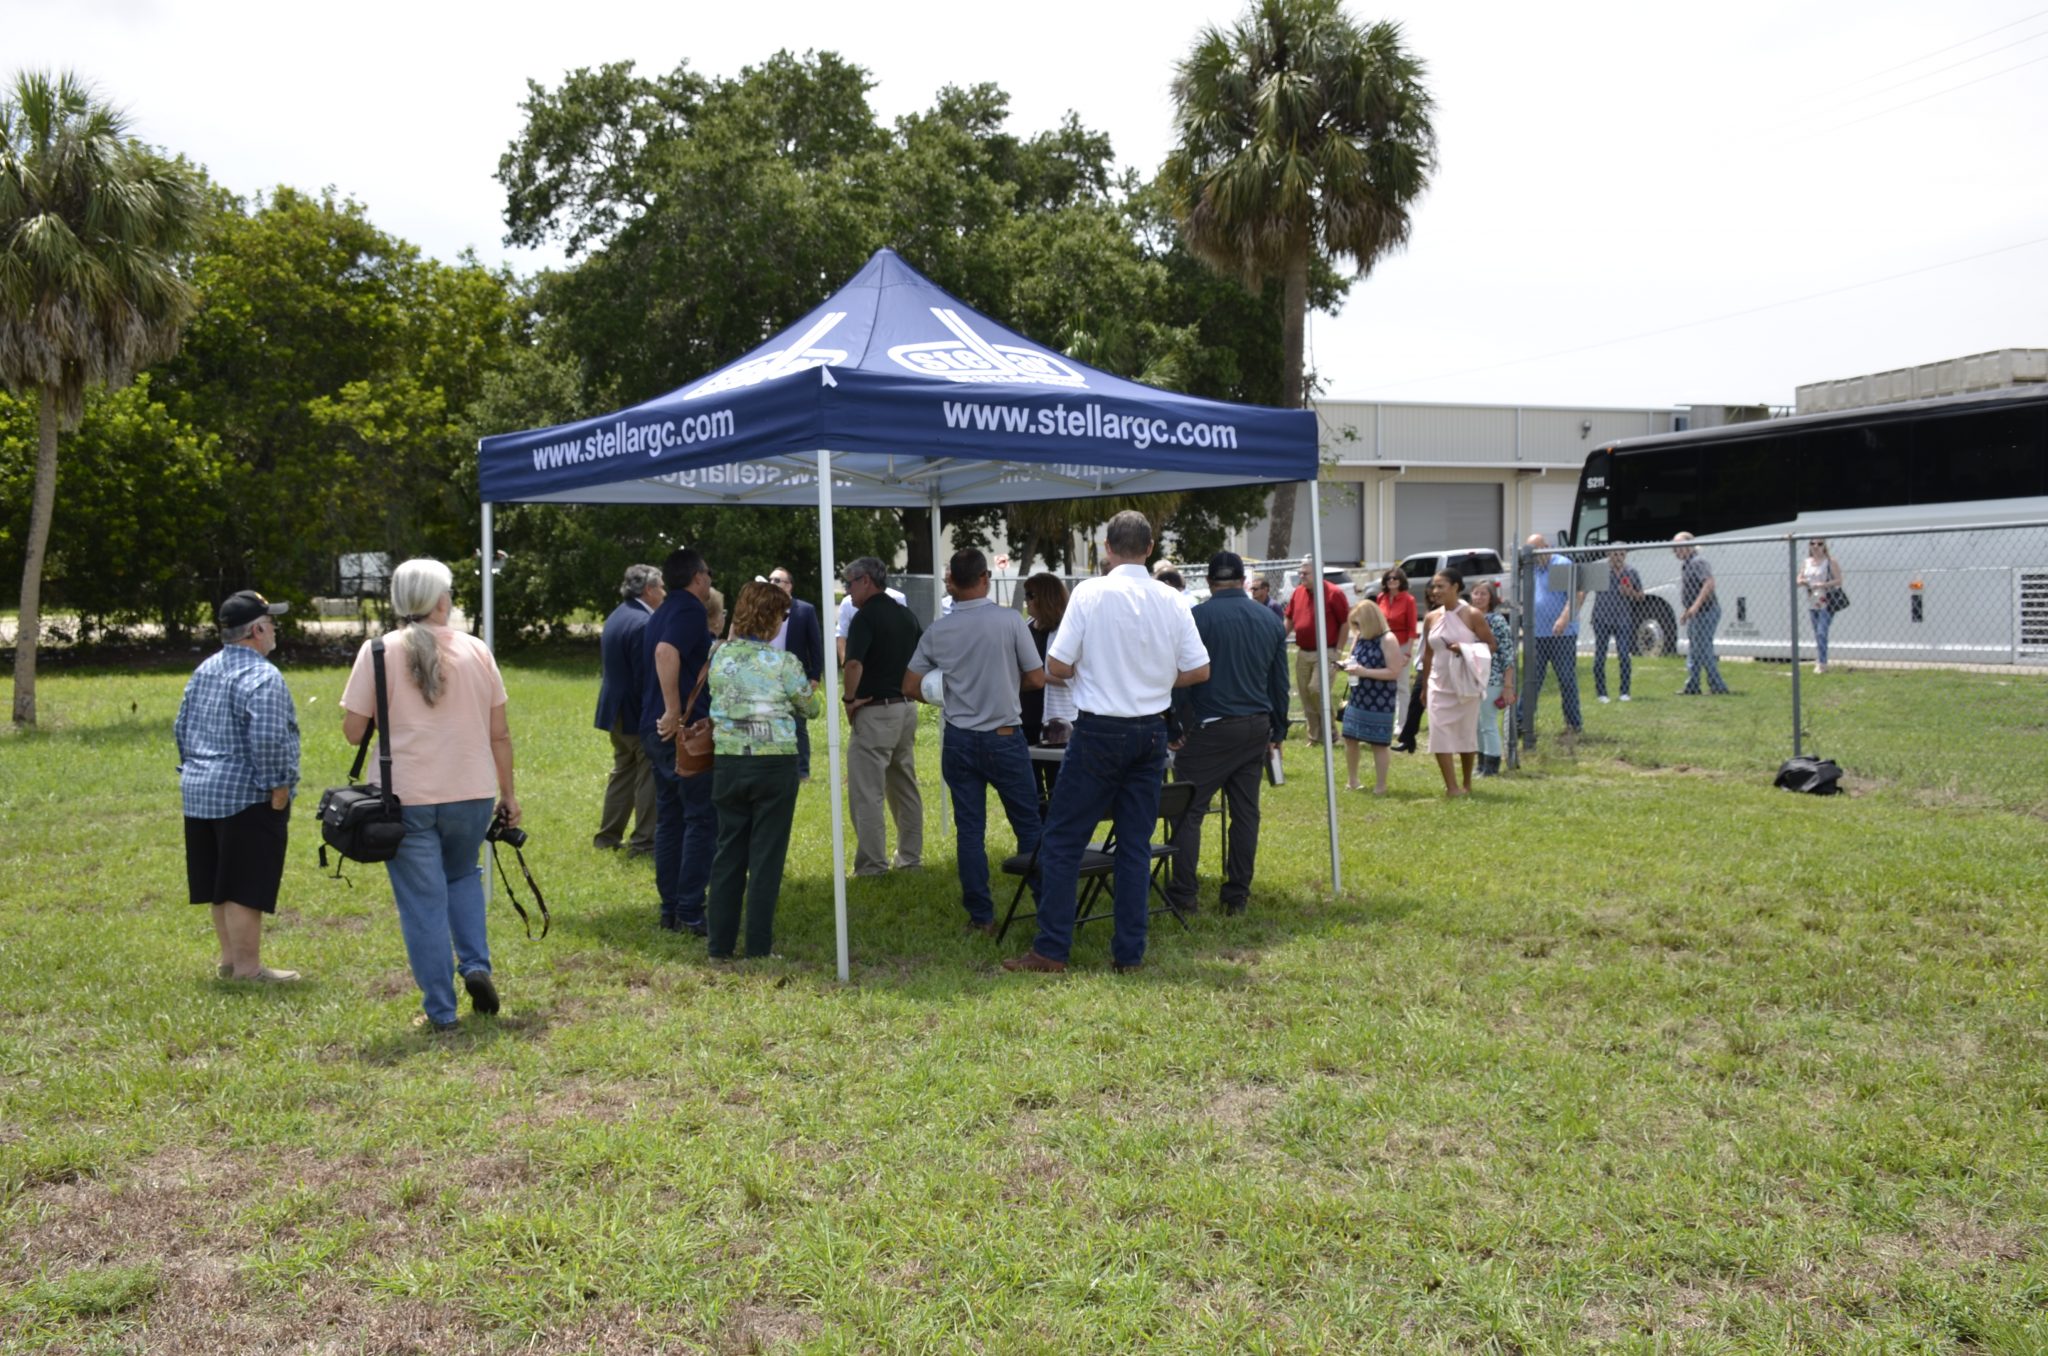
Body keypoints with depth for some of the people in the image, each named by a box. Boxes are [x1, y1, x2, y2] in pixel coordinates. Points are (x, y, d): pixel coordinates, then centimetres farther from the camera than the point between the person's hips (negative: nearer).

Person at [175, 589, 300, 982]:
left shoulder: (204, 670, 12)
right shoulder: (262, 676, -16)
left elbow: (182, 728, 18)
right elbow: (268, 740, -23)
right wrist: (278, 790, -16)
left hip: (200, 792, 9)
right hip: (247, 797, -9)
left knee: (223, 884, 17)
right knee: (246, 888, -3)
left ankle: (229, 957, 27)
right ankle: (247, 967, 2)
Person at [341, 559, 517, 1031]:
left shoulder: (378, 652, -4)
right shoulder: (476, 651, 1)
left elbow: (352, 730, -3)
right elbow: (499, 734, 4)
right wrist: (508, 794, 12)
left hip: (406, 798, -2)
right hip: (471, 794, 2)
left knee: (423, 903, 6)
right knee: (463, 875, 27)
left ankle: (440, 1011, 11)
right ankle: (476, 965, 9)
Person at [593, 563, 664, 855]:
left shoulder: (616, 616, 11)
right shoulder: (642, 623, -20)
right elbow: (646, 677, -22)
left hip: (616, 709, 10)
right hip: (638, 712, -10)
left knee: (623, 771, 19)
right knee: (649, 776, -1)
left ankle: (608, 836, 24)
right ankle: (644, 842, 3)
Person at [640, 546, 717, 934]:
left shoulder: (662, 612, 18)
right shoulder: (691, 610, -11)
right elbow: (666, 652, -28)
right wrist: (675, 710, -26)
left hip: (655, 729, 9)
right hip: (686, 729, -9)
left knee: (669, 818, 13)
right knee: (702, 819, -4)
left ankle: (669, 909, 17)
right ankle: (690, 912, -3)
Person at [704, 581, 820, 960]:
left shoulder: (719, 657, 1)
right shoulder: (783, 662, -9)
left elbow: (717, 702, 12)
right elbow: (810, 708, 3)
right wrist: (809, 691, 25)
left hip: (727, 762, 4)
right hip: (774, 764, -3)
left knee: (728, 851, 13)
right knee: (767, 854, 5)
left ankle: (720, 943, 16)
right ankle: (759, 945, 8)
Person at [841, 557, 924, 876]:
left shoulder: (866, 616, -12)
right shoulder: (906, 615, 12)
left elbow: (854, 663, -25)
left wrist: (850, 699, -12)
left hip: (875, 711, -8)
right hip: (906, 708, 8)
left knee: (866, 792, -4)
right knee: (905, 787, 16)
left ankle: (872, 865, -4)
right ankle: (911, 859, 23)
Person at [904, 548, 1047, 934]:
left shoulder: (937, 631, -2)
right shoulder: (1010, 621, -10)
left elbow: (911, 686, 5)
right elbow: (1037, 679, -6)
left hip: (959, 740, 2)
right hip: (1004, 737, -2)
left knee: (969, 829, 6)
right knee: (1028, 825, 9)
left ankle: (981, 916, 9)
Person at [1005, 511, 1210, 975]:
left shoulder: (1090, 592, -9)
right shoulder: (1170, 601, 1)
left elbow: (1057, 666, -11)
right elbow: (1199, 671, 4)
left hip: (1100, 731, -4)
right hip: (1151, 731, 4)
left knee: (1062, 840, 4)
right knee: (1136, 844, 10)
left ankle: (1050, 951, 5)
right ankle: (1130, 953, 13)